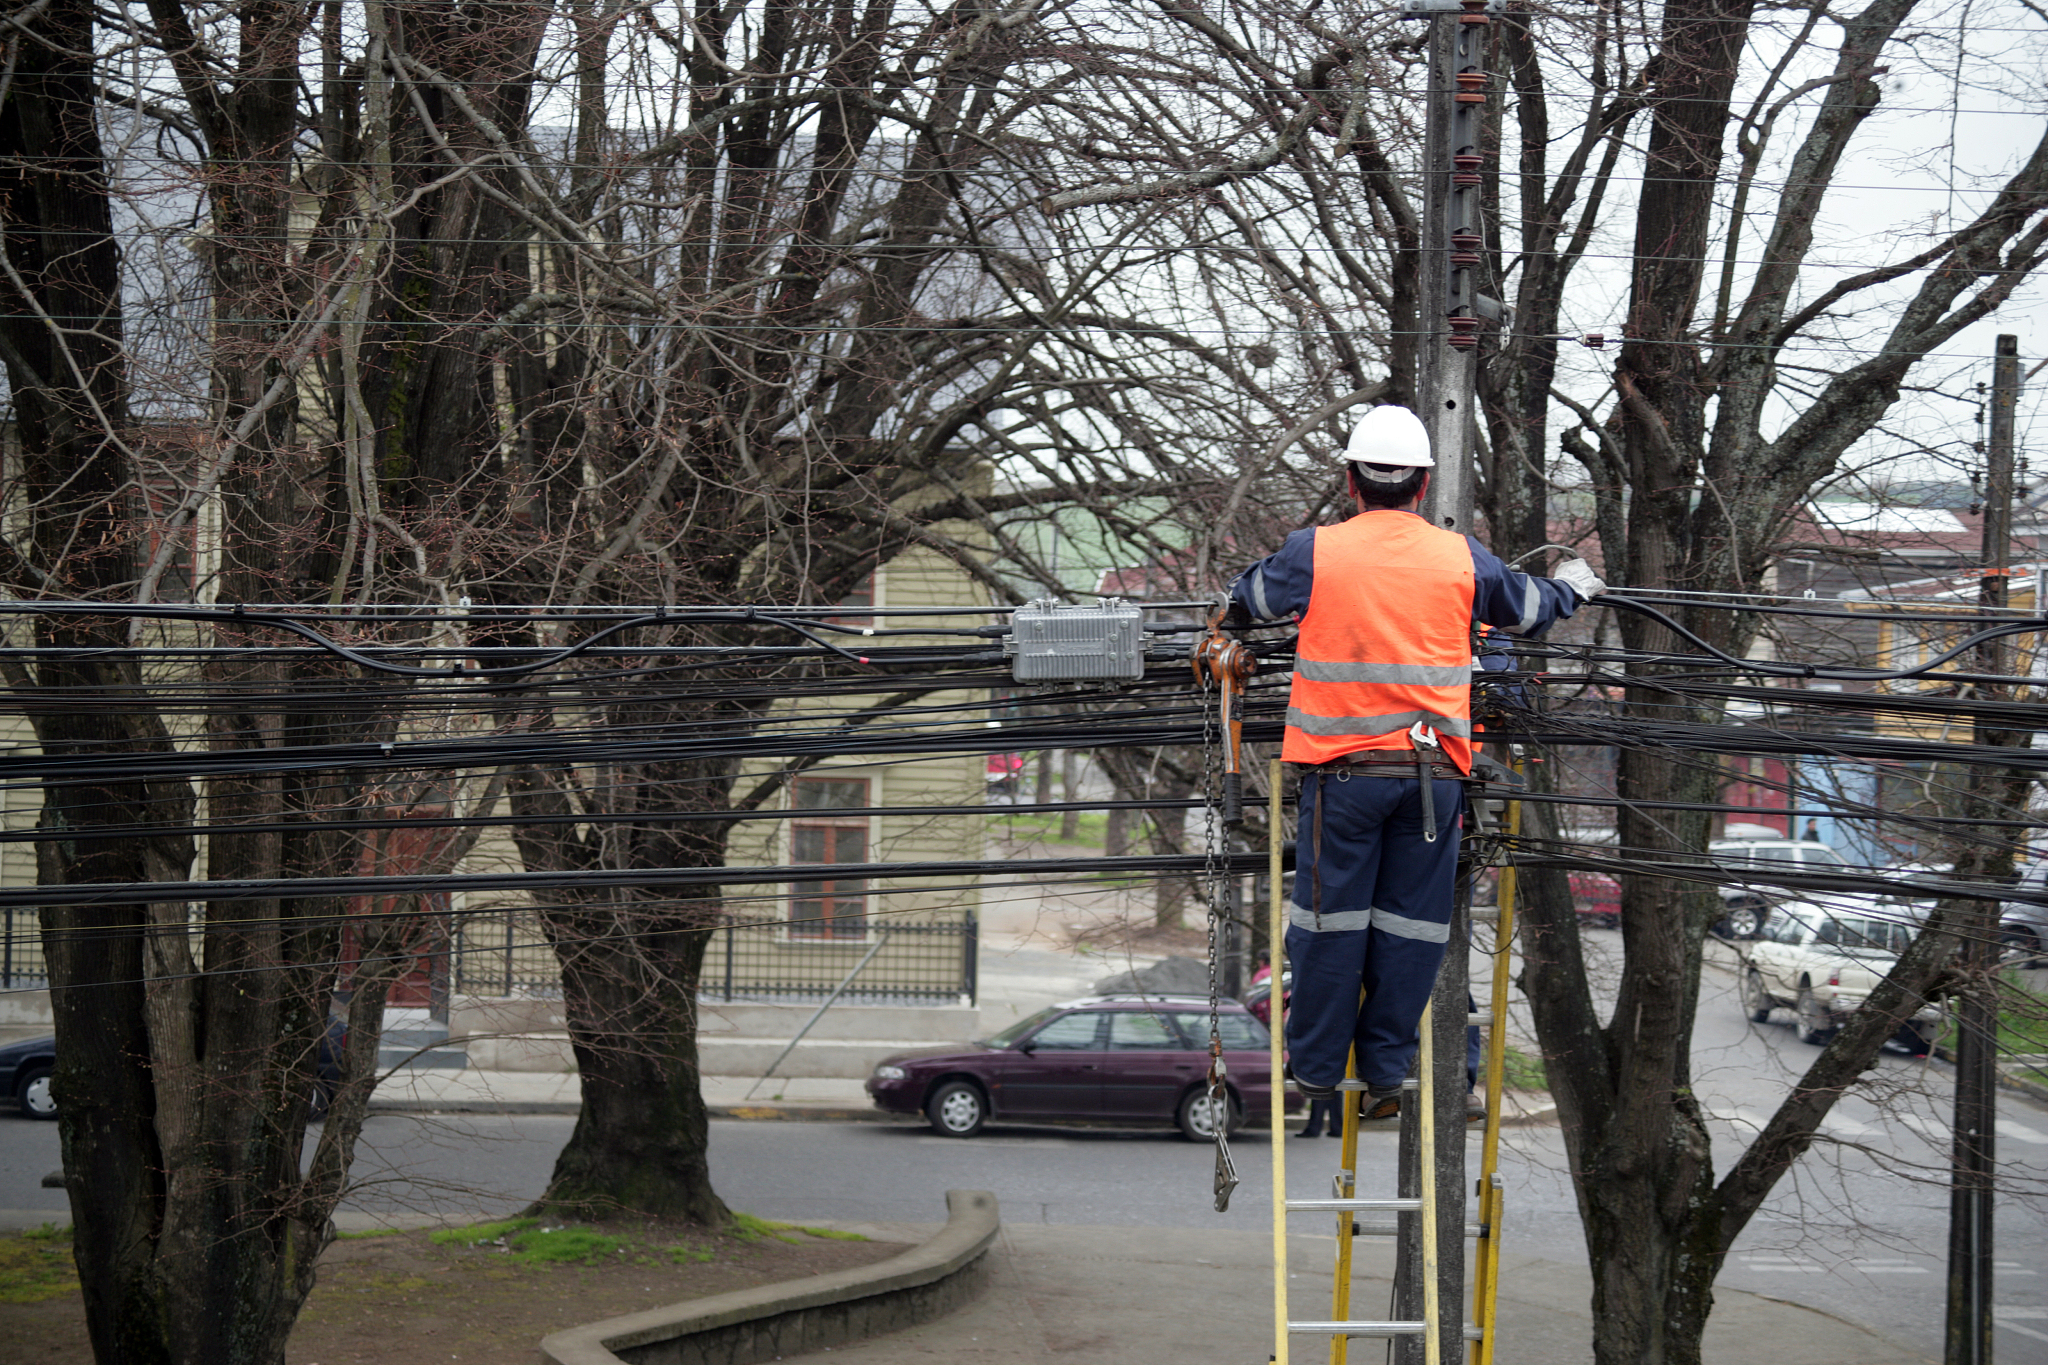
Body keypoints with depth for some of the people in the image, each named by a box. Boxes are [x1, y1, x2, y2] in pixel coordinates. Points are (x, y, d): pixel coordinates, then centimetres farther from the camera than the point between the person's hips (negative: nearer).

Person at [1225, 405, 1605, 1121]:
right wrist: (1574, 585, 42)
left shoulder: (1313, 552, -3)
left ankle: (1315, 1072, 14)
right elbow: (1531, 609, 20)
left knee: (1330, 915, 7)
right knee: (1409, 922, 8)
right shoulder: (1461, 558, 3)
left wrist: (1240, 592, 39)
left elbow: (1244, 602, 15)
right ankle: (1386, 1075, 13)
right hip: (1435, 770, 2)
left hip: (1343, 767, -1)